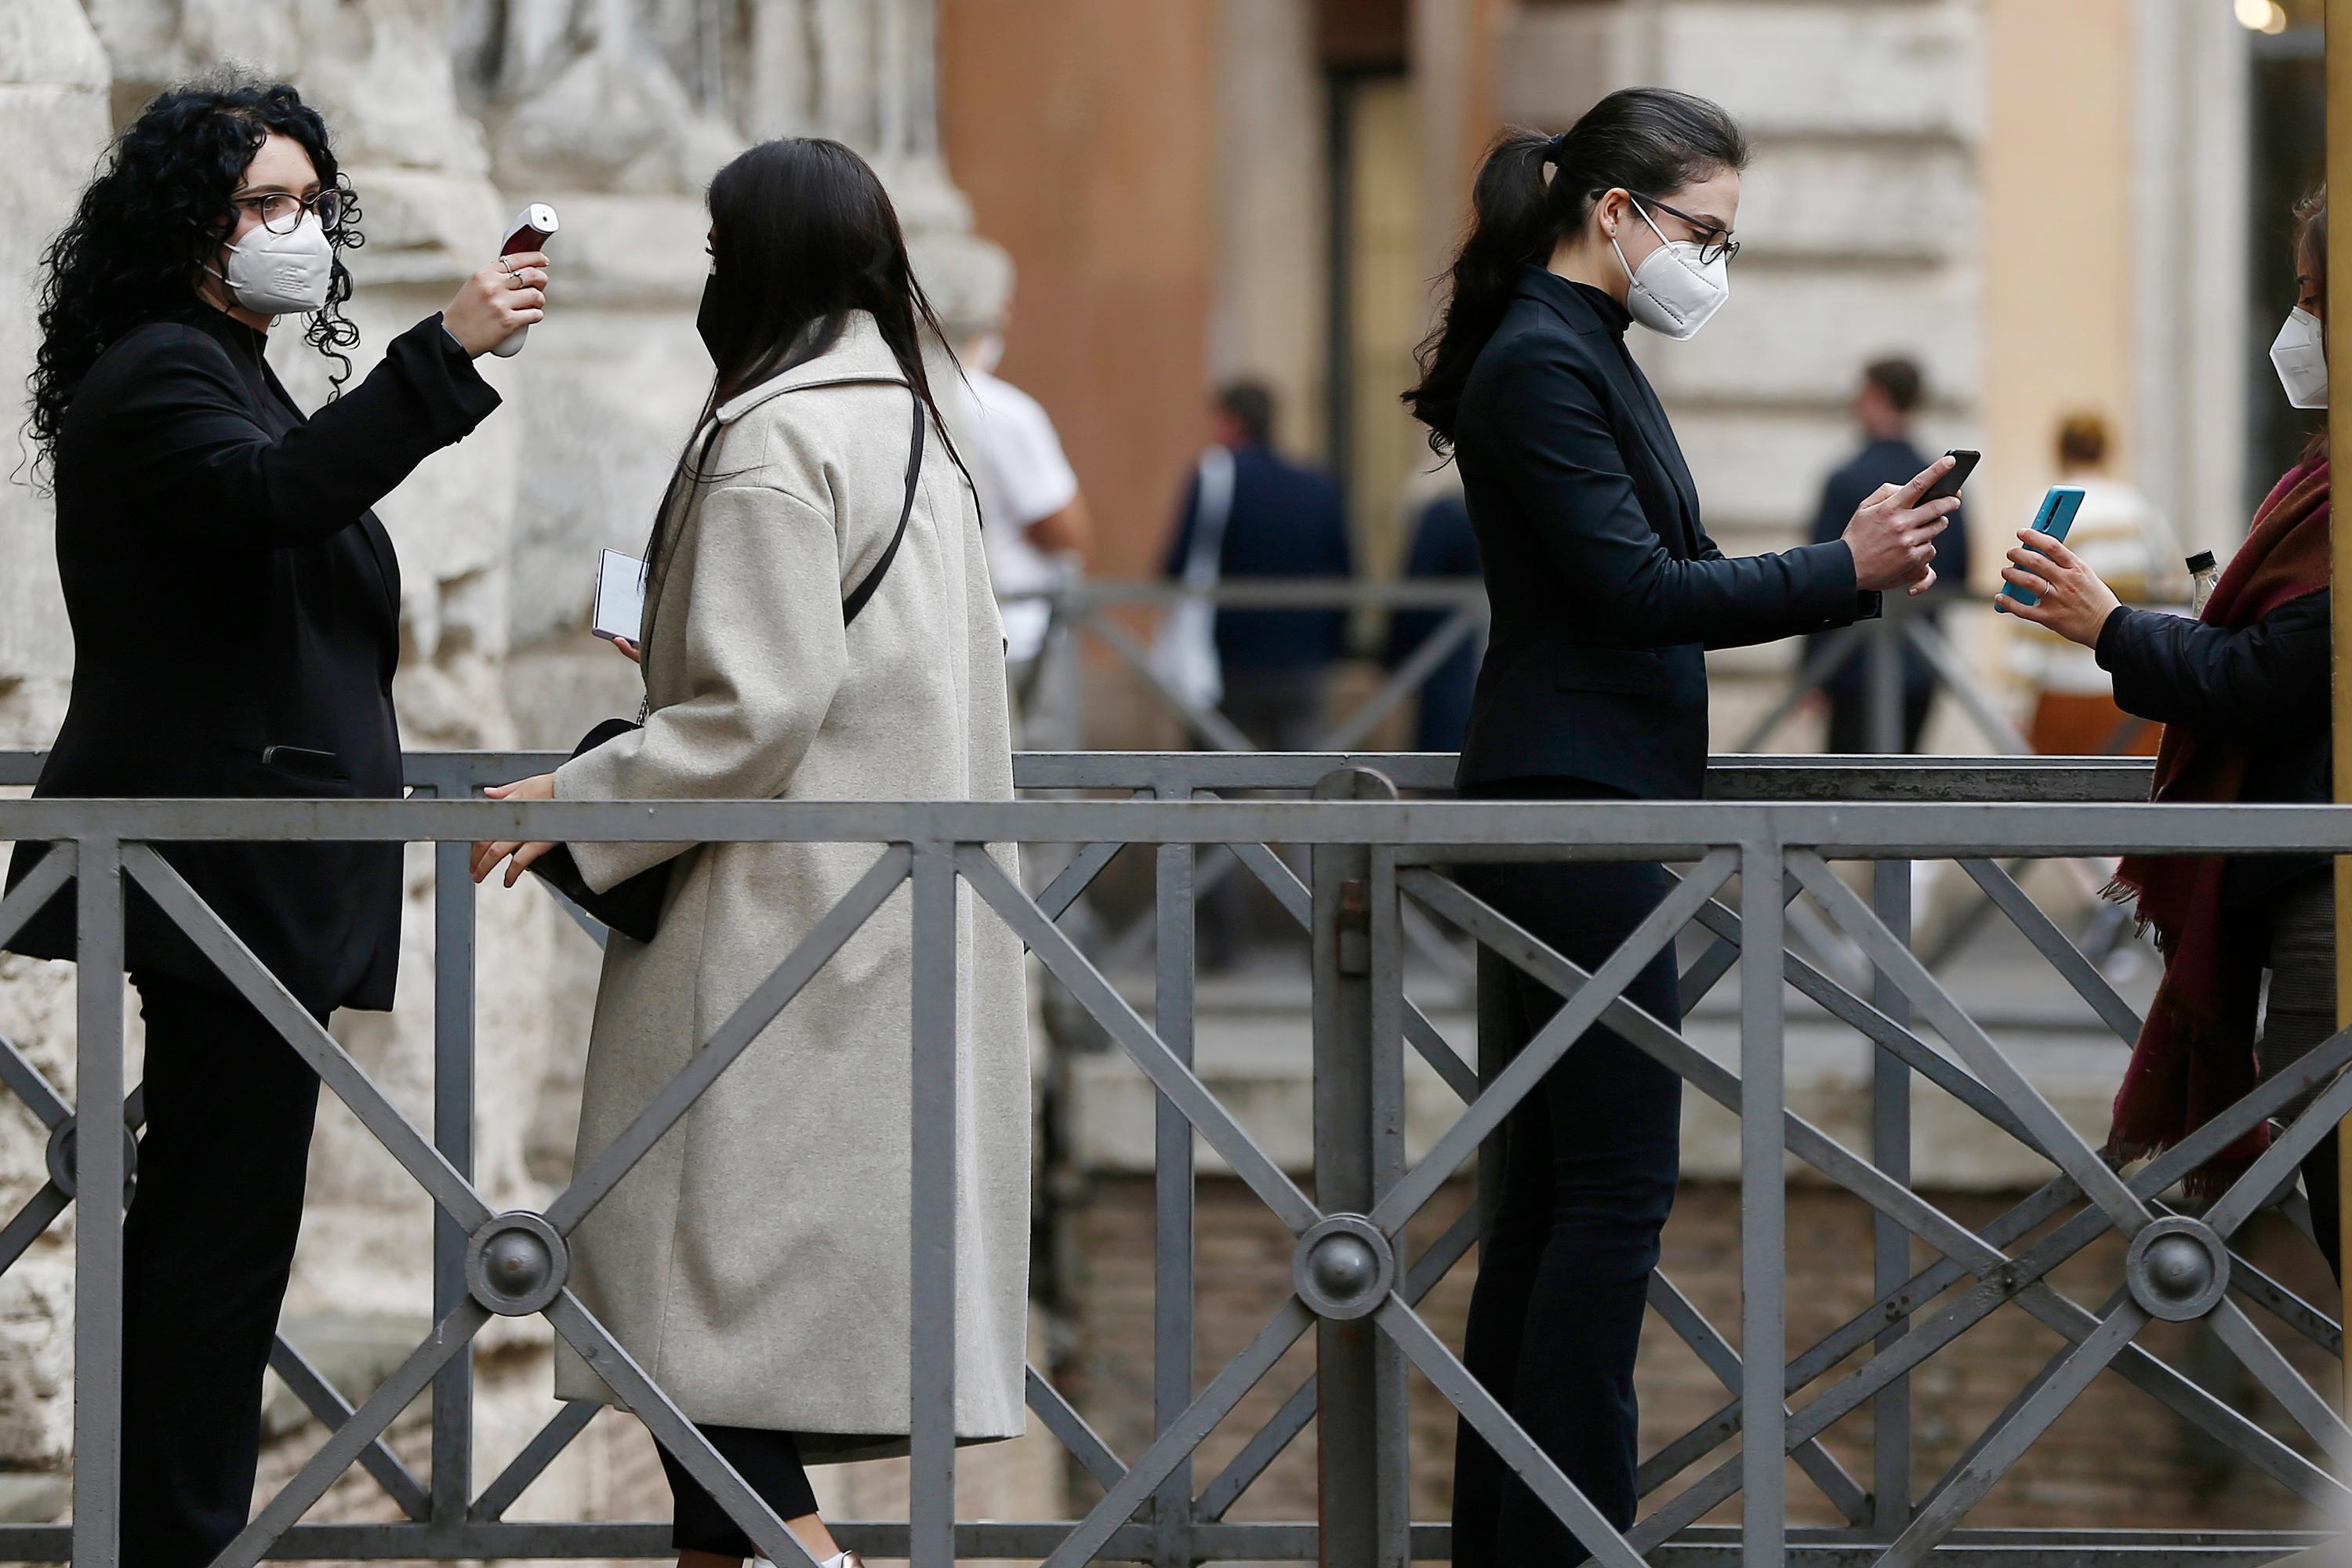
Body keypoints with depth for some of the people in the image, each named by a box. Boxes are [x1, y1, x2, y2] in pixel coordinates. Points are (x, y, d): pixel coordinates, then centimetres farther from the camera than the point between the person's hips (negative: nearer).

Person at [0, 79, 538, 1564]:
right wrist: (444, 355, -36)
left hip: (252, 876, 10)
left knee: (211, 1226, 10)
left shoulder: (225, 376, 22)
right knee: (220, 1232, -10)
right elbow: (273, 496, -32)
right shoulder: (158, 376, -10)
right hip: (225, 874, -10)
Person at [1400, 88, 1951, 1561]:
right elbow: (1638, 590, -19)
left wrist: (1849, 567, 7)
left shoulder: (1585, 357, 17)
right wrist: (1845, 573, -15)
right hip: (1575, 813, -10)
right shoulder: (1542, 363, -14)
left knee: (1557, 1186, 11)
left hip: (1580, 814, 10)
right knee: (1616, 1186, -8)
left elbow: (1655, 584, 18)